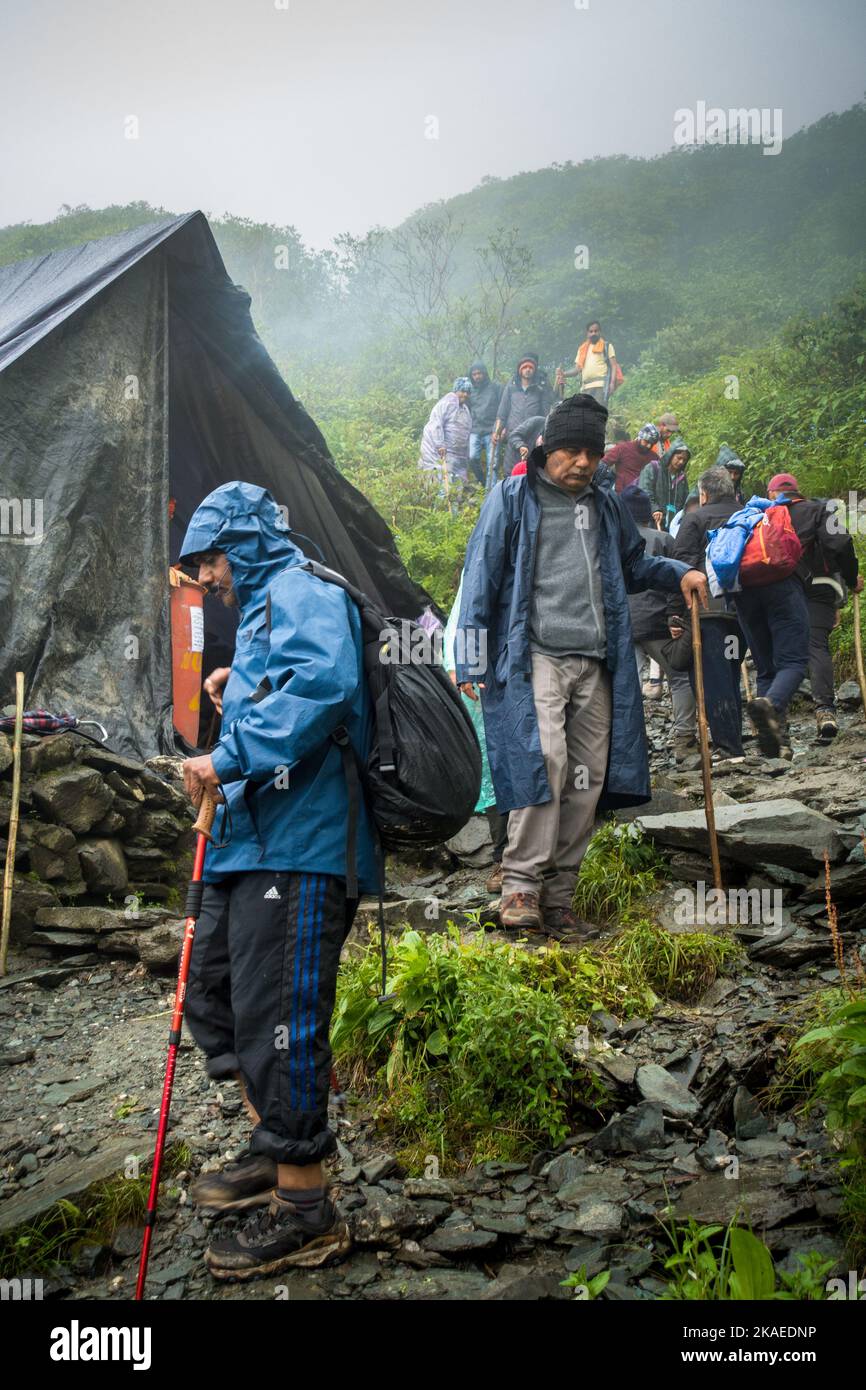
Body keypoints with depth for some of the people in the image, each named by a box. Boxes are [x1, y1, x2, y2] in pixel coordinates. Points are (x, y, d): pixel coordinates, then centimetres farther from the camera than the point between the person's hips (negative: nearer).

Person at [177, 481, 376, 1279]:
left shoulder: (301, 593, -8)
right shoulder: (265, 610, 24)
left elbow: (324, 682, -28)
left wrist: (231, 757, -28)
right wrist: (240, 692, 18)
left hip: (297, 846, -11)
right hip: (254, 841, 11)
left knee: (276, 1017, -7)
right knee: (214, 992, 19)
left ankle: (305, 1212, 7)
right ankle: (275, 1150, 33)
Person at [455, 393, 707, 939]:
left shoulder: (607, 506, 19)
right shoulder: (513, 498, 4)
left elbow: (632, 564, 34)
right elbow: (481, 576, 1)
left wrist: (679, 572, 14)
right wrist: (471, 658, -5)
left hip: (596, 664, 5)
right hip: (534, 658, -5)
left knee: (587, 780, 2)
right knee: (544, 758, -23)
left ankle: (559, 898, 12)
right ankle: (522, 885, -13)